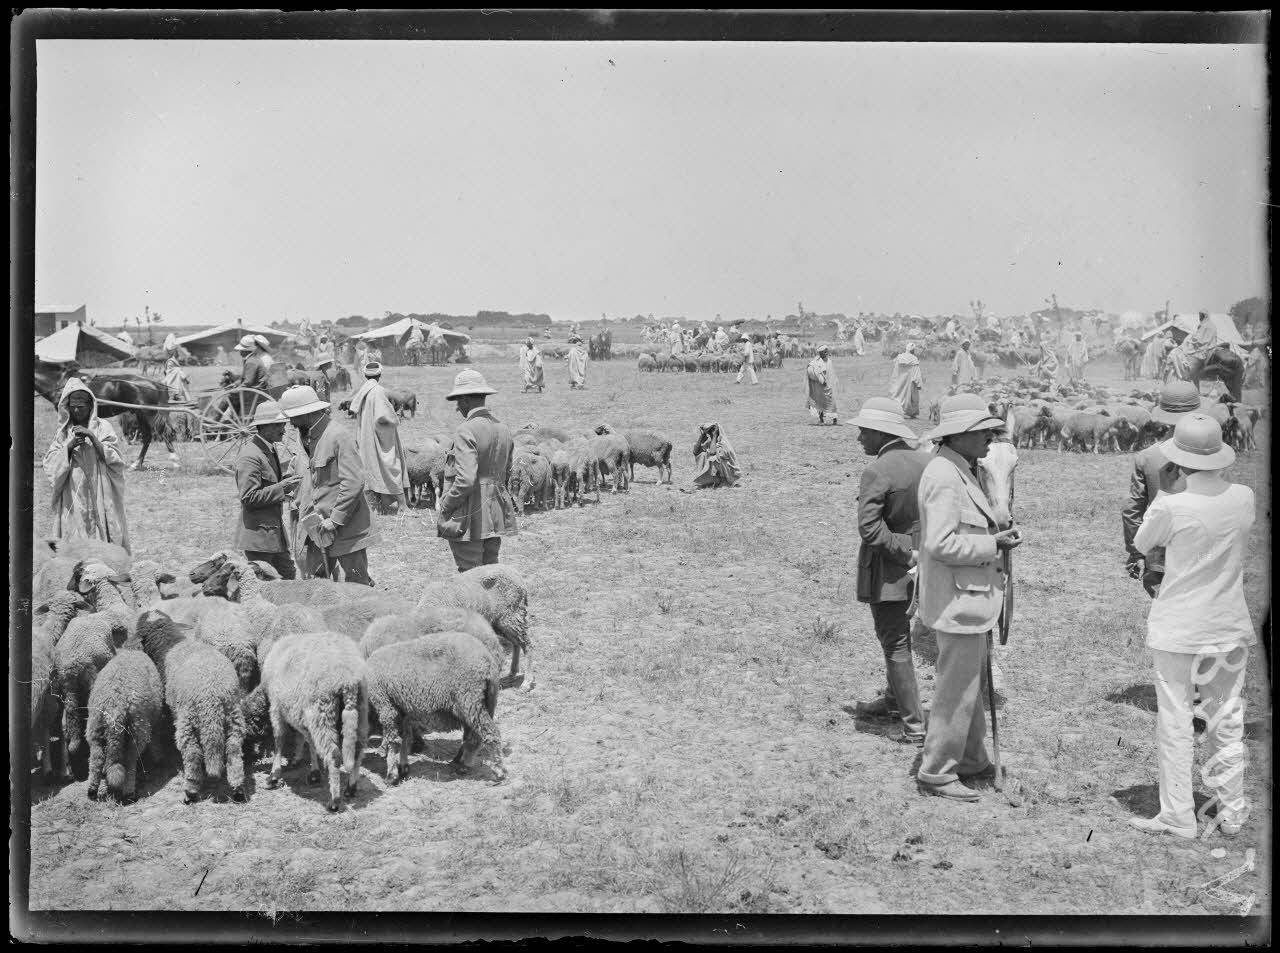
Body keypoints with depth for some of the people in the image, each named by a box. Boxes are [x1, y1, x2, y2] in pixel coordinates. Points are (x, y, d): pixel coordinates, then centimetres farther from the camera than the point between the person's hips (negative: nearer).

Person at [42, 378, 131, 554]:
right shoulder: (62, 432, 11)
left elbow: (116, 460, -6)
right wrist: (68, 447, -11)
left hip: (100, 495, -2)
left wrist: (93, 438, -15)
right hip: (72, 501, 2)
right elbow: (50, 465, 4)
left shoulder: (102, 427, 3)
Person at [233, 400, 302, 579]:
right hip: (257, 534, -9)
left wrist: (288, 482, 4)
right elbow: (248, 497, -22)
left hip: (275, 530, 9)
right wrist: (281, 488, -22)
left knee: (289, 575, 10)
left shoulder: (272, 449, 12)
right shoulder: (250, 456, -19)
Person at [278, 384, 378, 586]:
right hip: (319, 526, 9)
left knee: (357, 584, -1)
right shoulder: (310, 438, 11)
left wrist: (335, 519, -20)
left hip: (345, 529, -8)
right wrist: (301, 505, 12)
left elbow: (353, 483, -22)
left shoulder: (340, 437, -17)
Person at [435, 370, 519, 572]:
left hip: (470, 518, -8)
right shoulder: (503, 429, 9)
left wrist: (444, 507, -11)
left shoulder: (467, 431, -16)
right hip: (496, 515, 8)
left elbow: (466, 479, -23)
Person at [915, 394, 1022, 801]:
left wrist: (997, 535, 6)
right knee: (957, 689, -2)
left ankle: (971, 760, 33)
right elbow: (940, 544, -27)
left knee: (970, 685, 20)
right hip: (957, 600, -11)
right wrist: (993, 544, -18)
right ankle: (936, 772, 10)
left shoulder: (963, 472, 13)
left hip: (971, 596, 11)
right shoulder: (944, 477, -21)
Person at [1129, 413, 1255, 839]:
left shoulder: (1171, 507, -19)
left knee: (1175, 723, 6)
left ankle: (1178, 816, 11)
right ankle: (1231, 811, 24)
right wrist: (1213, 478, 12)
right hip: (1230, 628, 4)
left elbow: (1141, 545, -1)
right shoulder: (1244, 498, -7)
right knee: (1227, 721, 16)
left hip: (1178, 629, -4)